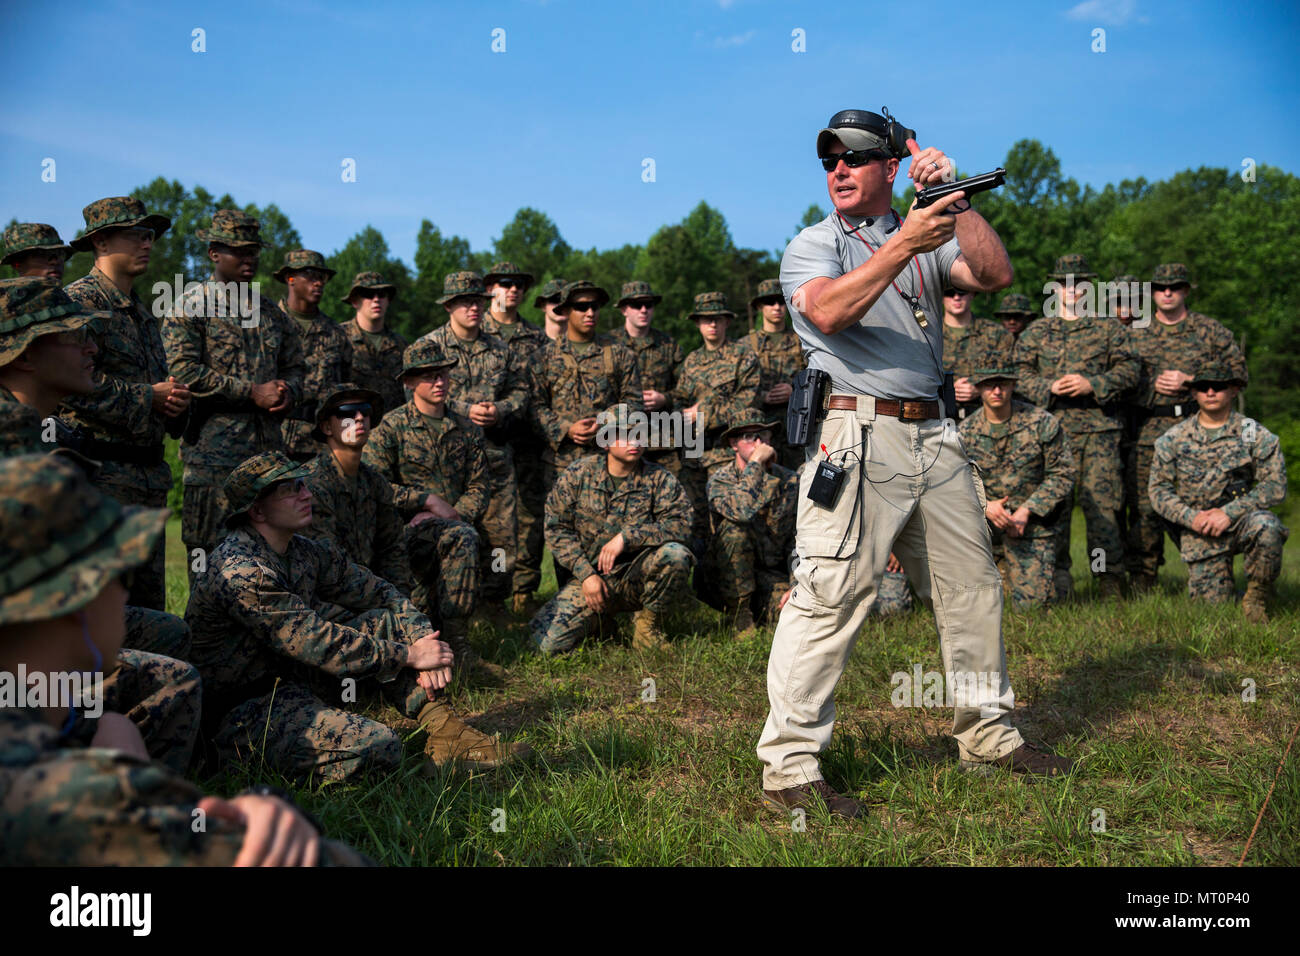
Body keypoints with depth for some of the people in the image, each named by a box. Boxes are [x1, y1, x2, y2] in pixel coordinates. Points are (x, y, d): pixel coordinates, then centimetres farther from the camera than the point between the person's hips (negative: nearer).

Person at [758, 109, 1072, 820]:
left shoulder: (928, 234, 19)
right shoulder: (811, 245, 7)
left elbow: (995, 275, 2)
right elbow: (827, 311, -15)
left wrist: (957, 201, -6)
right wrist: (905, 243, -21)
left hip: (933, 437, 6)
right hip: (856, 435, -5)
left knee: (972, 589, 11)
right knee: (829, 598, -12)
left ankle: (987, 734, 28)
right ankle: (789, 766, -5)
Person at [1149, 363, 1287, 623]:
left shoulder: (1254, 434, 1)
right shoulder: (1173, 439, 6)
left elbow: (1275, 485, -6)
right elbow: (1158, 489, 4)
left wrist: (1229, 512, -18)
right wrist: (1191, 517, -13)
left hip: (1241, 518, -1)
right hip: (1198, 531, 1)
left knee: (1265, 526, -37)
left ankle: (1256, 599, -13)